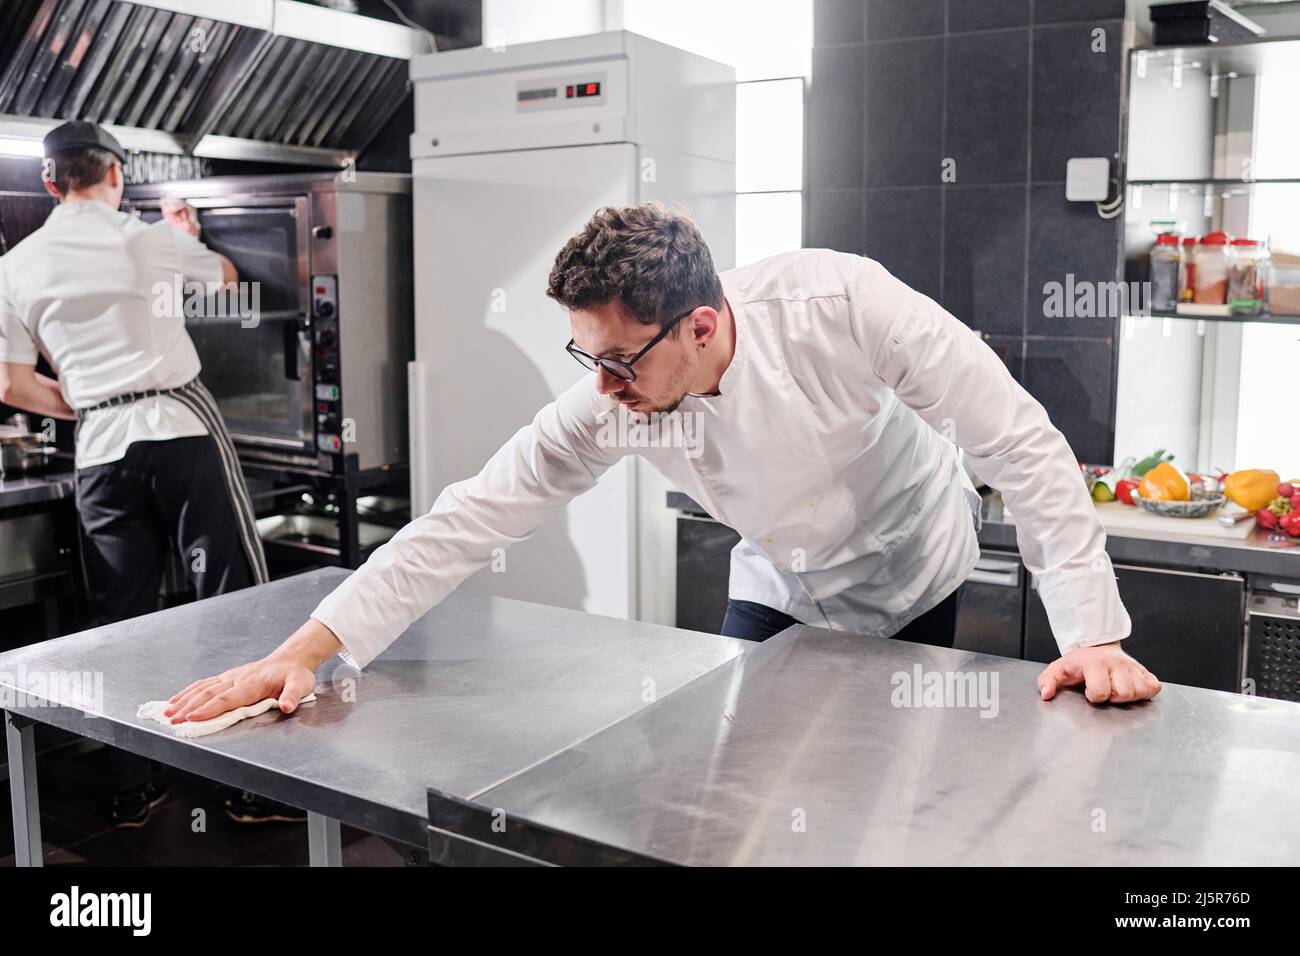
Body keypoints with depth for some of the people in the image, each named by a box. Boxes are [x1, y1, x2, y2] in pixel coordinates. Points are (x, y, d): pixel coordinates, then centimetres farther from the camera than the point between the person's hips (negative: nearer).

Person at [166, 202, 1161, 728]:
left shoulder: (843, 305, -36)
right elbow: (475, 515, -23)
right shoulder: (608, 404, -24)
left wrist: (1091, 633, -32)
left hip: (907, 575, -3)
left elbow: (1022, 442, -30)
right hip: (779, 582, 3)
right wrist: (308, 647, -28)